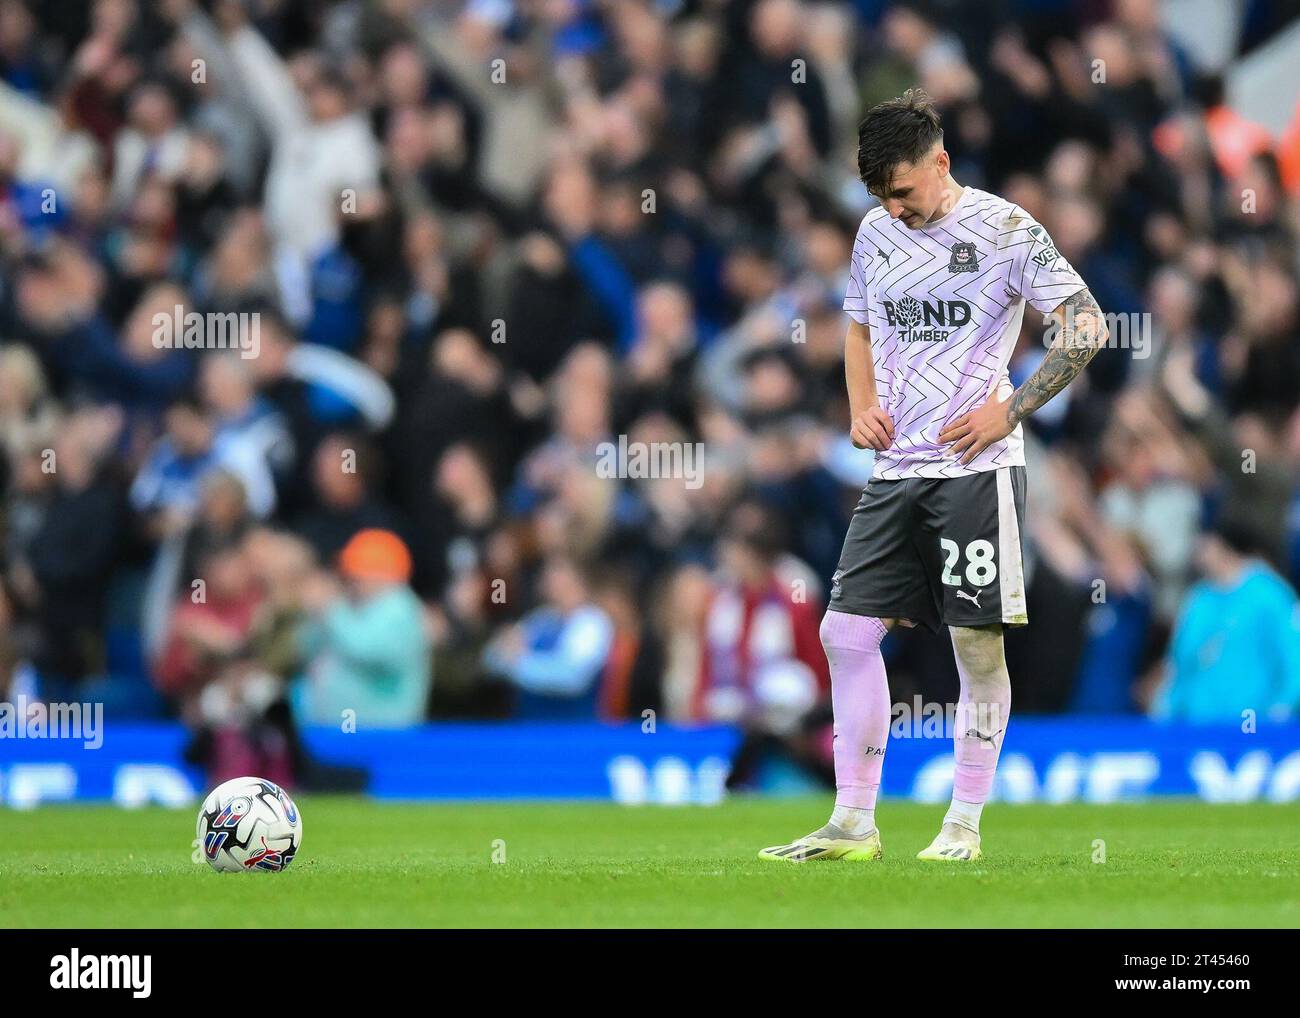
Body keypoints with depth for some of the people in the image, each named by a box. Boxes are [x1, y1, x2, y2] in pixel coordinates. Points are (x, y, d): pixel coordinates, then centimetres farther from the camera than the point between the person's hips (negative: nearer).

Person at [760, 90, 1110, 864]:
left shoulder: (1005, 230, -7)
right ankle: (854, 824, 4)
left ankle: (966, 825, 5)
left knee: (977, 642, -2)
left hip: (976, 467, -6)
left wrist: (1009, 411, -11)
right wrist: (862, 408, 8)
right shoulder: (877, 233, 10)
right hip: (896, 470, 6)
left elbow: (1087, 328, -7)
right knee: (847, 631, -1)